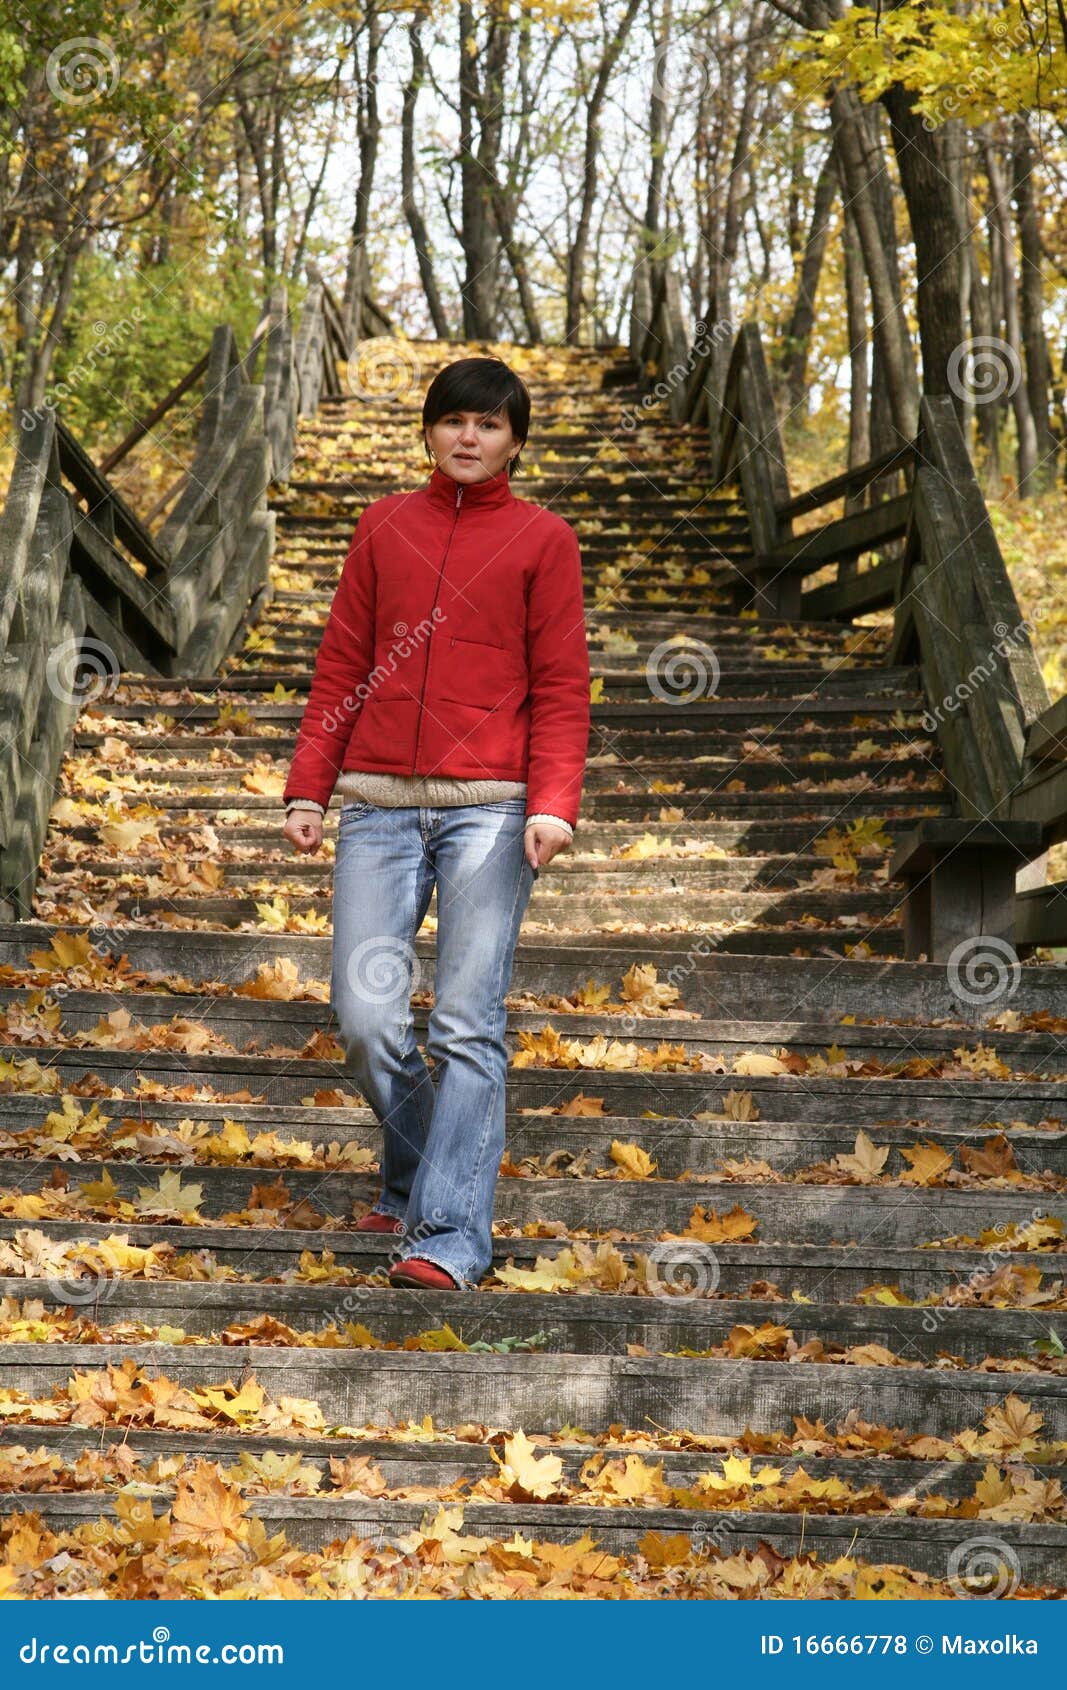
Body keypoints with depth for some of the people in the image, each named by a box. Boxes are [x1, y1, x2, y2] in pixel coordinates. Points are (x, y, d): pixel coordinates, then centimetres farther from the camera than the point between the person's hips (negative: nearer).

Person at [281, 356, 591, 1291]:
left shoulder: (543, 538, 7)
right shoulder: (384, 525, 15)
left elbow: (561, 687, 3)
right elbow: (341, 665, 15)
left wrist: (553, 803, -10)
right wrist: (308, 788, 7)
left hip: (487, 808, -3)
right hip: (379, 807, 3)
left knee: (468, 1026, -7)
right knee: (366, 1016, -2)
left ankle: (449, 1233, -3)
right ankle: (417, 1177, 24)